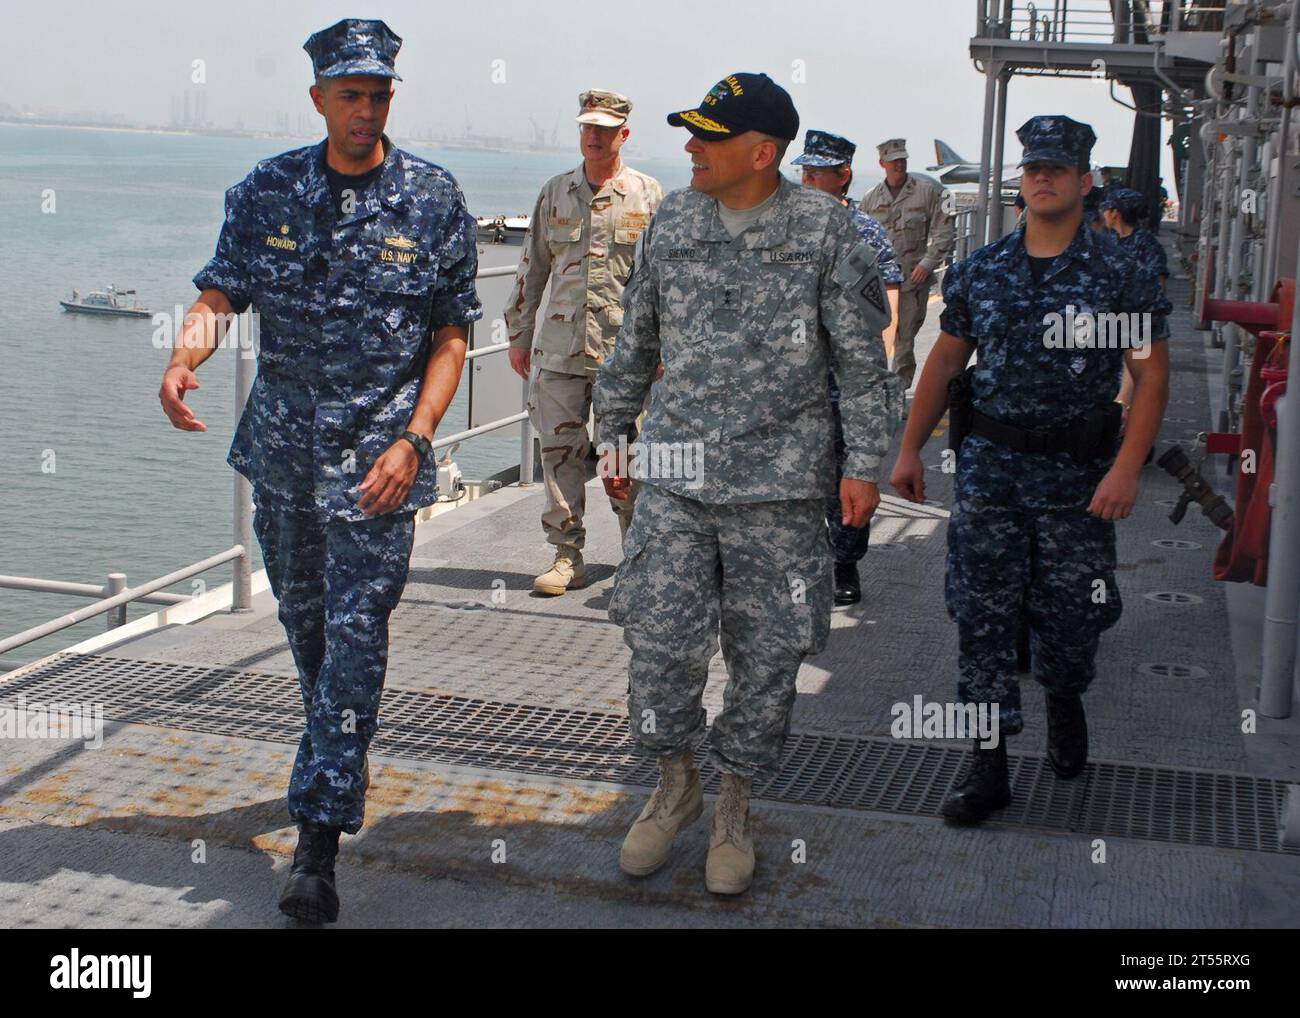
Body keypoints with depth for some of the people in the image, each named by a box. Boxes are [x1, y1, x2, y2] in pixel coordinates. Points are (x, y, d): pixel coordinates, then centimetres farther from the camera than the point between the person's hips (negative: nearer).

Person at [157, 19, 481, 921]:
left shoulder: (434, 201, -4)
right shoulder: (266, 191, 3)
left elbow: (451, 336, -3)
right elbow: (220, 293, 0)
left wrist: (412, 440, -14)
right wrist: (184, 357, -23)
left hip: (377, 455, -4)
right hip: (283, 445, 4)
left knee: (355, 634, -8)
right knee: (304, 619, 17)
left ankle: (320, 842, -6)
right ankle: (342, 763, 42)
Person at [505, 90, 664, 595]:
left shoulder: (648, 195, 4)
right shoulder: (555, 192, 12)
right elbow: (531, 268, 16)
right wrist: (519, 335, 14)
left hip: (625, 348, -3)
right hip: (559, 348, 3)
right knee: (559, 450, 2)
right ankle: (567, 556, 11)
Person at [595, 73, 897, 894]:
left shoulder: (825, 228, -3)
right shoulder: (673, 220, 8)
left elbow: (862, 356, -1)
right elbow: (637, 338, 18)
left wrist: (865, 464, -4)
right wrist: (614, 429, 21)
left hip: (780, 480, -2)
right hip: (679, 473, 3)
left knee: (766, 651, 5)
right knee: (660, 637, -2)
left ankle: (735, 807, 25)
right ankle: (676, 785, 23)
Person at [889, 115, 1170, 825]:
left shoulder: (1119, 275, -3)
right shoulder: (981, 270, 6)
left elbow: (1152, 374, -5)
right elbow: (945, 361, 12)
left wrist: (1126, 468, -15)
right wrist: (910, 449, 10)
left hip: (1076, 473, -2)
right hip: (987, 463, 2)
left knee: (1071, 608, 7)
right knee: (980, 612, 0)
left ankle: (1064, 700, 41)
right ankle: (989, 763, 9)